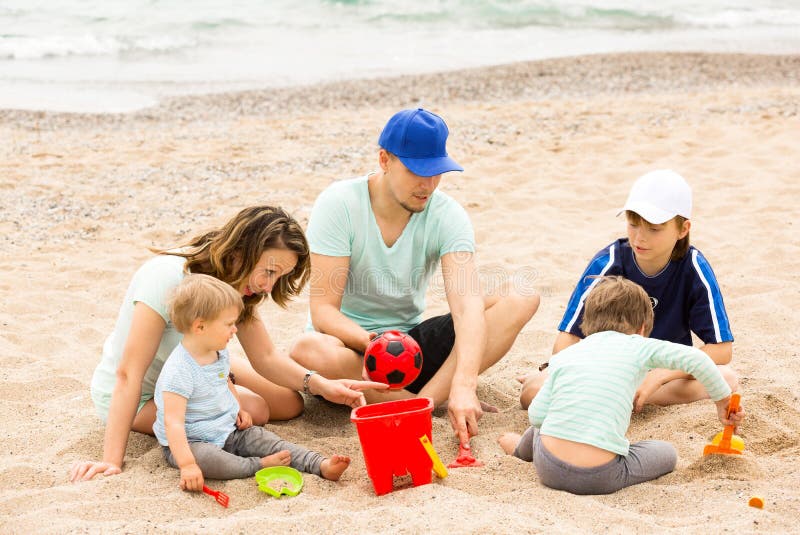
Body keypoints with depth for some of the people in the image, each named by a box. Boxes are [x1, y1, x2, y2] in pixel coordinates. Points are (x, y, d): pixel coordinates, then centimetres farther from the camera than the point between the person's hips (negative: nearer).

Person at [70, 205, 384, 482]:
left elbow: (266, 357, -7)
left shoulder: (238, 282, -10)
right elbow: (129, 374, -35)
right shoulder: (167, 278, -34)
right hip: (139, 394, -8)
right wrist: (111, 462, -39)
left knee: (290, 403, 1)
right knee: (252, 410, -25)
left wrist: (320, 385, -26)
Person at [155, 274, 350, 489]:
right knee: (205, 458, -39)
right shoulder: (179, 371, -26)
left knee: (266, 440, -12)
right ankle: (259, 465, -28)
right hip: (191, 442, -7)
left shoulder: (219, 354, 3)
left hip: (228, 431, 8)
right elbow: (173, 422, -32)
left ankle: (321, 465, -21)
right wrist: (187, 465, -40)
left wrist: (239, 409, 10)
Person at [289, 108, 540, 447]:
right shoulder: (339, 204, -15)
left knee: (520, 300, -17)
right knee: (309, 351, -40)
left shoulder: (448, 215, -10)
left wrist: (464, 384, -41)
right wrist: (370, 342, -40)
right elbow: (323, 310, -19)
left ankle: (427, 398, -30)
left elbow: (467, 302, -25)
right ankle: (437, 399, -24)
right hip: (351, 341, -3)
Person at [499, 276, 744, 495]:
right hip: (598, 478, -5)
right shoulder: (637, 346, 4)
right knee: (666, 452, 17)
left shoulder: (563, 356, 13)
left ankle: (523, 447, 62)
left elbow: (537, 415, 10)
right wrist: (723, 399, 14)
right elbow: (696, 359, 0)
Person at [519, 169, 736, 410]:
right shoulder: (607, 263, -16)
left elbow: (721, 348, -17)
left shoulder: (694, 268, -15)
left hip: (669, 366, 2)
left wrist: (657, 376, -29)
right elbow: (568, 336, -18)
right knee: (532, 392, -27)